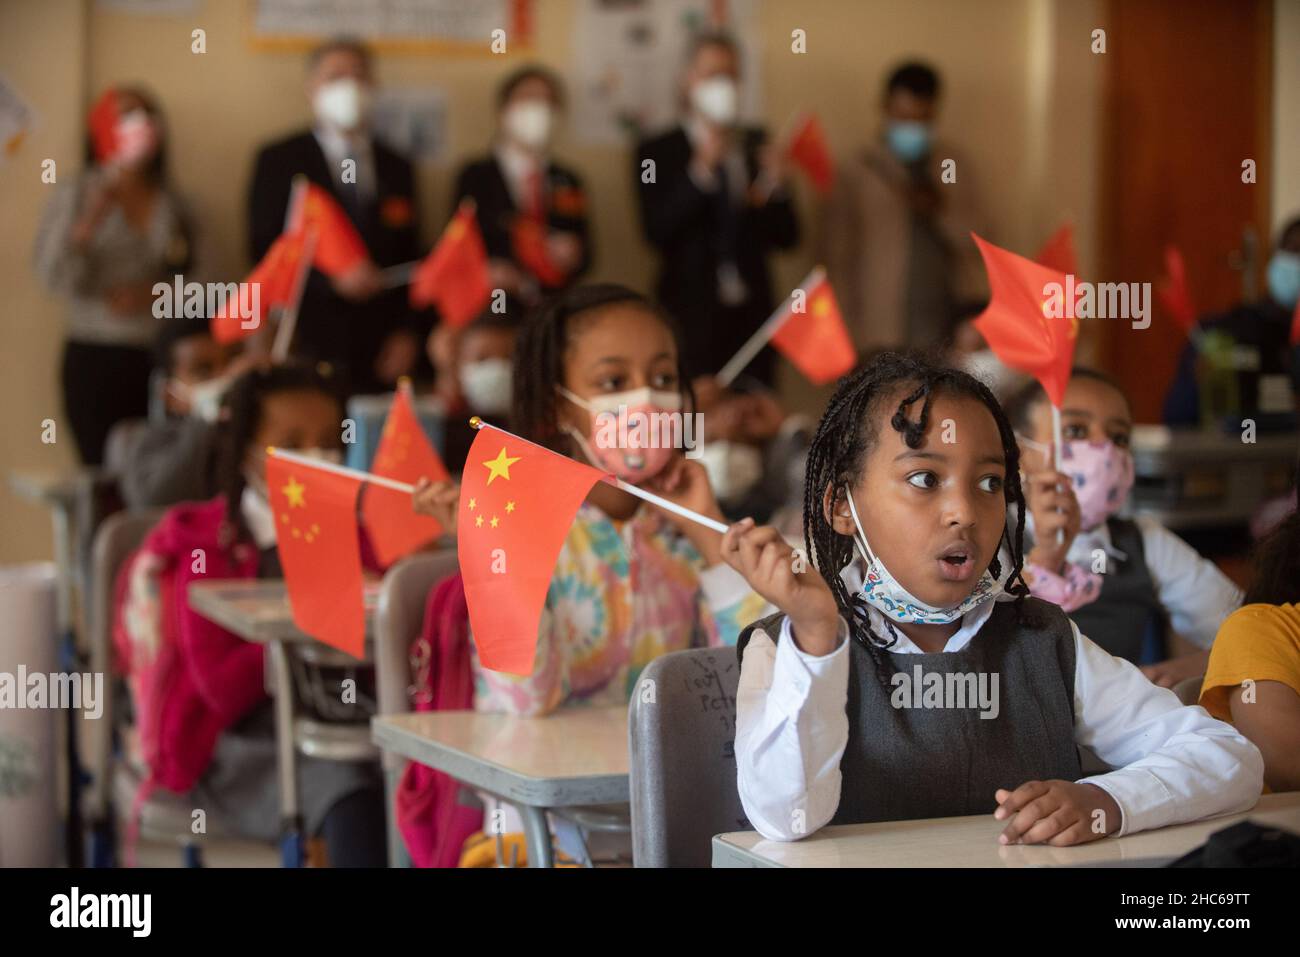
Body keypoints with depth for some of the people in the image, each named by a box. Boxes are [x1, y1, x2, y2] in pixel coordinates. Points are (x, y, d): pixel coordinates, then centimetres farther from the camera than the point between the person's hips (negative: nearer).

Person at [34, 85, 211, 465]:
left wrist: (156, 294, -10)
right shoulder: (75, 196, 3)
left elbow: (203, 275, 7)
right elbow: (56, 277, -7)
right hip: (97, 361, -2)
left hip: (165, 359, 2)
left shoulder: (173, 202, 11)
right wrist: (93, 217, -19)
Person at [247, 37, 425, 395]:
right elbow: (263, 250, -2)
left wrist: (409, 334, 2)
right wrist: (332, 278, -17)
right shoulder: (279, 161, 5)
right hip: (311, 349, -3)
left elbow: (411, 259, 16)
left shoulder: (397, 168, 16)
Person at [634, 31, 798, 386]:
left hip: (752, 315, 3)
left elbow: (786, 237, 10)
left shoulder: (757, 144, 12)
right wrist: (700, 171, -21)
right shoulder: (658, 152, 2)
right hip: (692, 316, -3)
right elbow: (657, 232, -12)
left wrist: (773, 190, -10)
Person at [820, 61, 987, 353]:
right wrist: (850, 335, -3)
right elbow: (838, 262, 2)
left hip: (950, 335, 3)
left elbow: (974, 240, 7)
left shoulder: (956, 167, 10)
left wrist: (941, 210, -12)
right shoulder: (855, 173, 0)